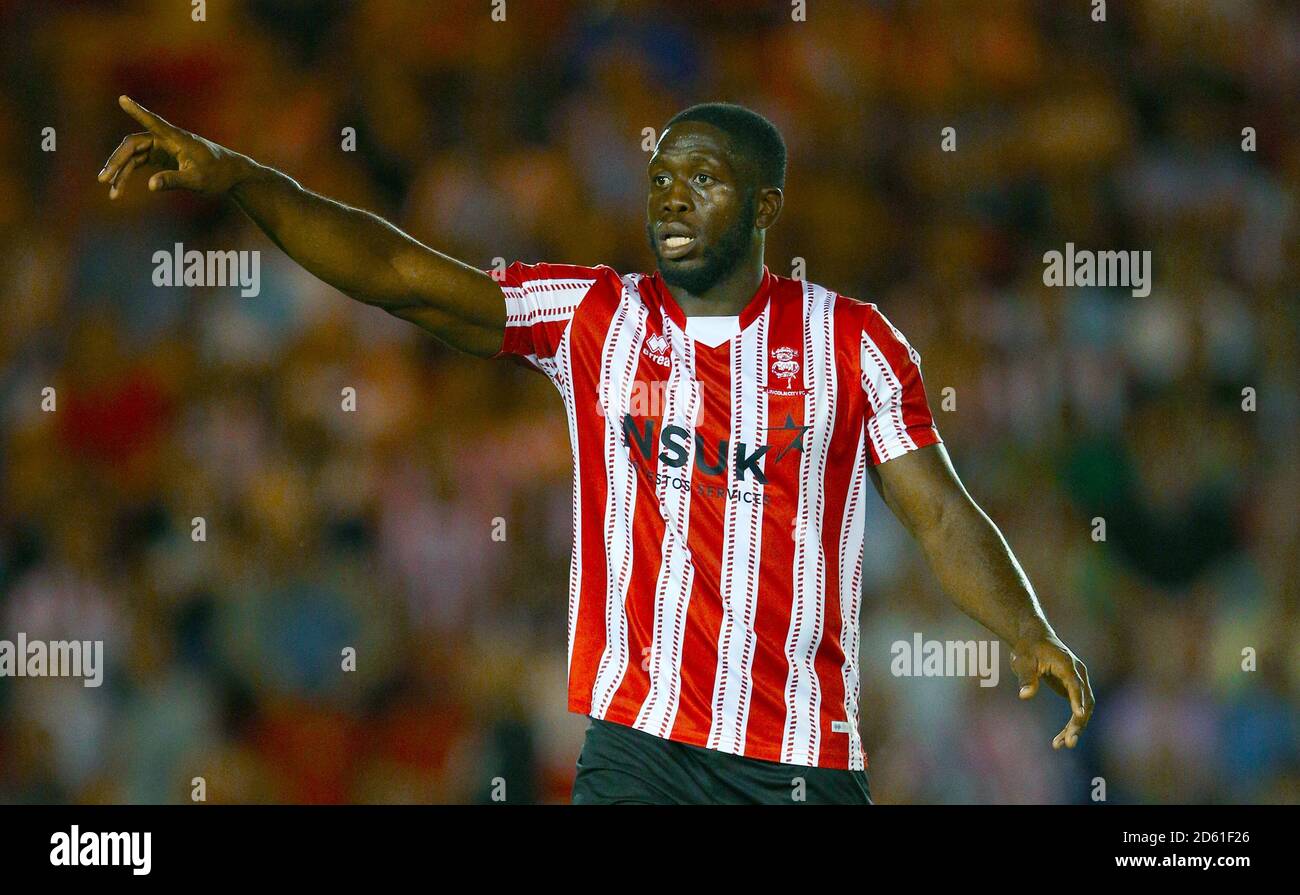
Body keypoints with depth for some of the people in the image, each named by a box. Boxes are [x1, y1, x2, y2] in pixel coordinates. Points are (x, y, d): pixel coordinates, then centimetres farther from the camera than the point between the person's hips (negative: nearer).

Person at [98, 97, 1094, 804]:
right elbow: (398, 272, -3)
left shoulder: (852, 340, 2)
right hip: (637, 747, 0)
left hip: (806, 755, 0)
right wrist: (237, 177, -14)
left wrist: (1028, 631, -18)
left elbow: (939, 510, 0)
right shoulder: (591, 316, 4)